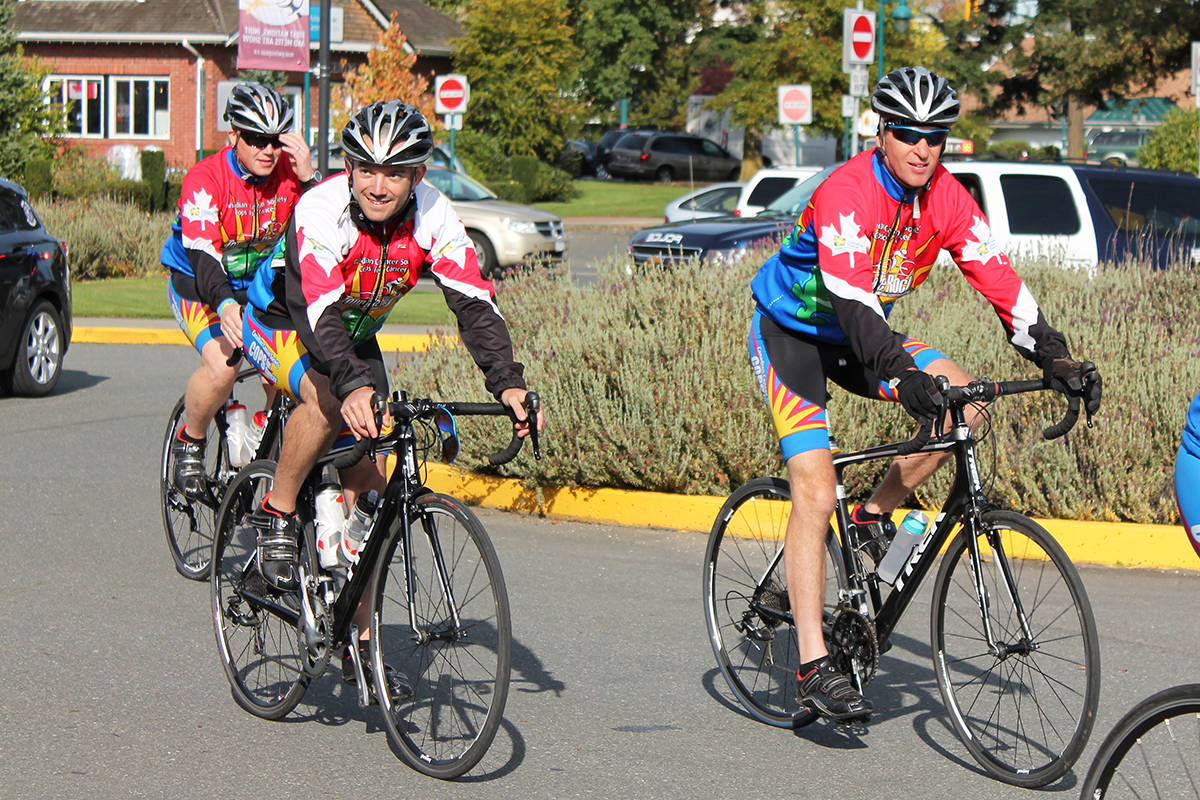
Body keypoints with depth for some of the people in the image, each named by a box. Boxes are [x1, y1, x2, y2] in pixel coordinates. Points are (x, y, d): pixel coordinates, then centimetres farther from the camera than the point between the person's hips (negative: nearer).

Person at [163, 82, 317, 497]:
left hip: (260, 281, 4)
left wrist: (308, 178, -32)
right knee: (222, 364, -28)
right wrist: (226, 304, -52)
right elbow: (203, 254, -34)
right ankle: (189, 444, -1)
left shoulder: (289, 173, -13)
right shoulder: (205, 178, -24)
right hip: (198, 282, -4)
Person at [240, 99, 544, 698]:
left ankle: (359, 638, 8)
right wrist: (353, 386, -59)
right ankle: (276, 515, -14)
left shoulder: (432, 216, -20)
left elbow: (473, 301, -25)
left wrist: (507, 382, -39)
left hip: (356, 337, 5)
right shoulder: (321, 211, -33)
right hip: (282, 323, -5)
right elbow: (320, 310, -43)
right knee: (328, 401, -38)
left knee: (368, 488, -2)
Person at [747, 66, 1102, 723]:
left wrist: (1058, 361, -23)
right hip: (789, 332, -6)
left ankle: (876, 516, 5)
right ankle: (813, 667, -14)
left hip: (859, 334, 6)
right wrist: (902, 373, -53)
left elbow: (999, 282, -12)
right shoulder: (847, 192, -29)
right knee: (815, 495, -16)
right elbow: (849, 295, -40)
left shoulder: (947, 200, -11)